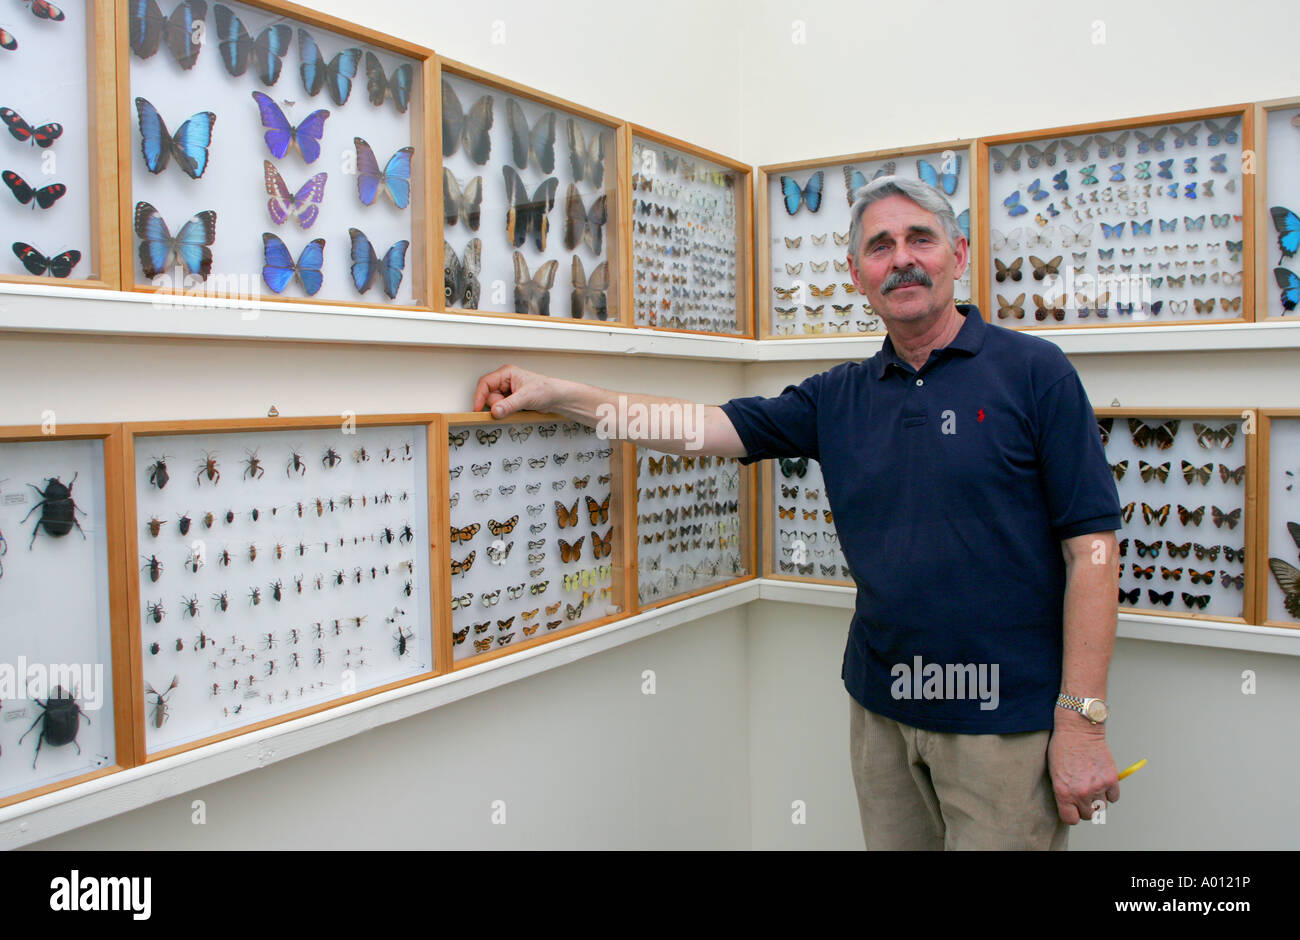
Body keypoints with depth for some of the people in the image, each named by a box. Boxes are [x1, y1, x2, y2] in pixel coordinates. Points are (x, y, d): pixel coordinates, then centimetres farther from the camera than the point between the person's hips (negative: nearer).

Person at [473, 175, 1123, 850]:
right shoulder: (839, 397, 7)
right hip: (881, 708, 4)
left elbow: (1091, 544, -9)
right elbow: (705, 427, 4)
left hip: (1005, 719, -4)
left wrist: (1083, 720, -13)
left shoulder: (1033, 371, -6)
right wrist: (554, 394, -3)